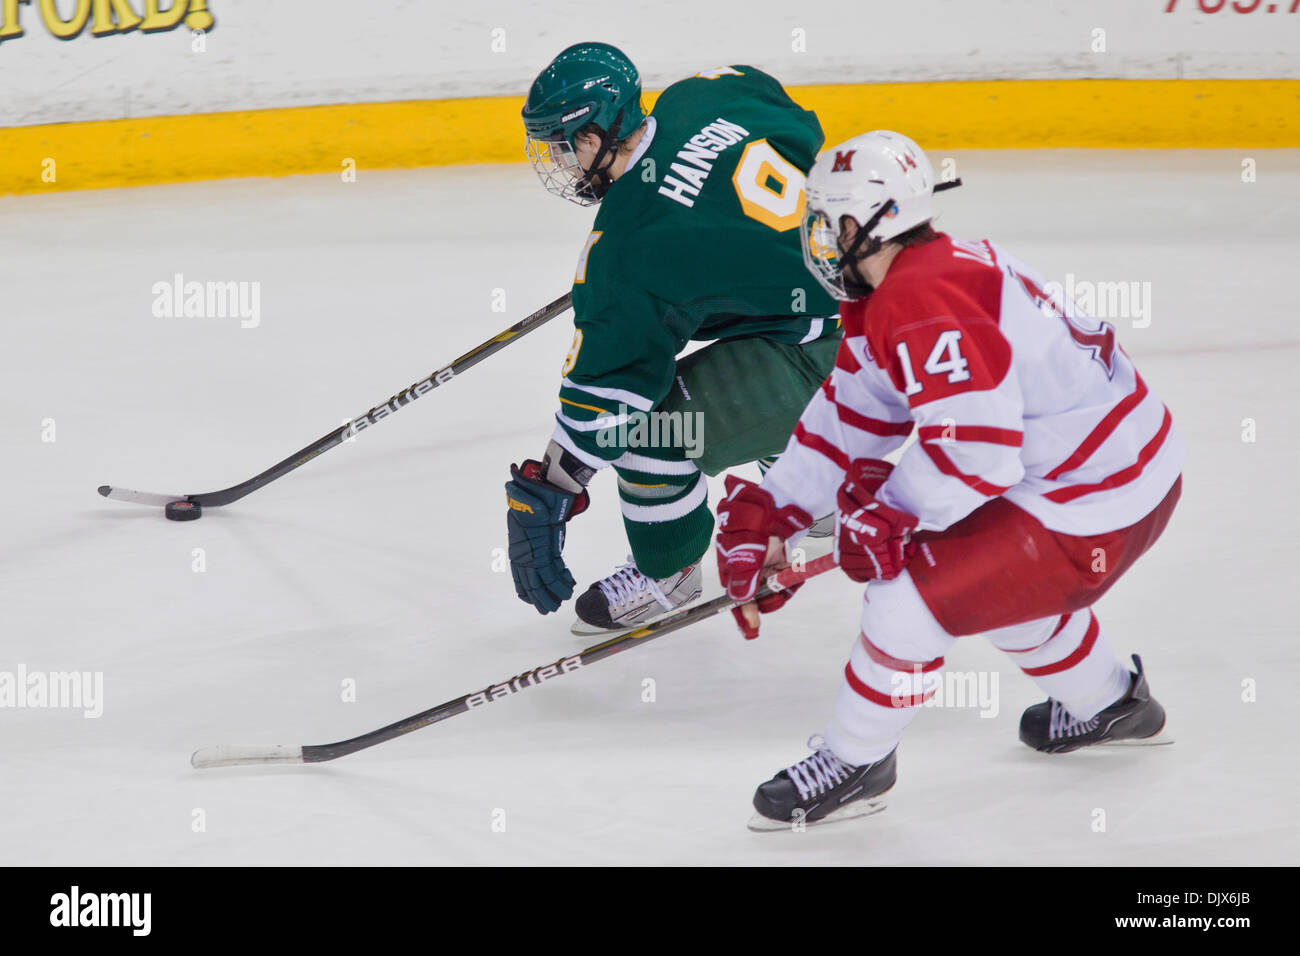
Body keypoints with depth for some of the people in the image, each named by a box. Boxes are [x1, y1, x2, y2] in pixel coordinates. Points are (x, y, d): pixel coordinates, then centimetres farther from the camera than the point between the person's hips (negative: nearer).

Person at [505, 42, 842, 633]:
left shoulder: (627, 251, -21)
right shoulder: (705, 97, -3)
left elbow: (600, 387, -19)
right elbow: (802, 129, 18)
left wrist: (543, 493, -14)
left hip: (826, 352, -10)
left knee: (651, 418, -14)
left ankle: (669, 569, 8)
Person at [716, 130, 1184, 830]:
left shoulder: (922, 301, -24)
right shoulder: (884, 297, 10)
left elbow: (975, 445, -30)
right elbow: (851, 414, 14)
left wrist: (889, 515, -15)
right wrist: (769, 511, 8)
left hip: (1094, 508, -11)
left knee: (908, 599, -10)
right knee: (998, 578, 34)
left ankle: (855, 762, 9)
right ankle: (1107, 704, 53)